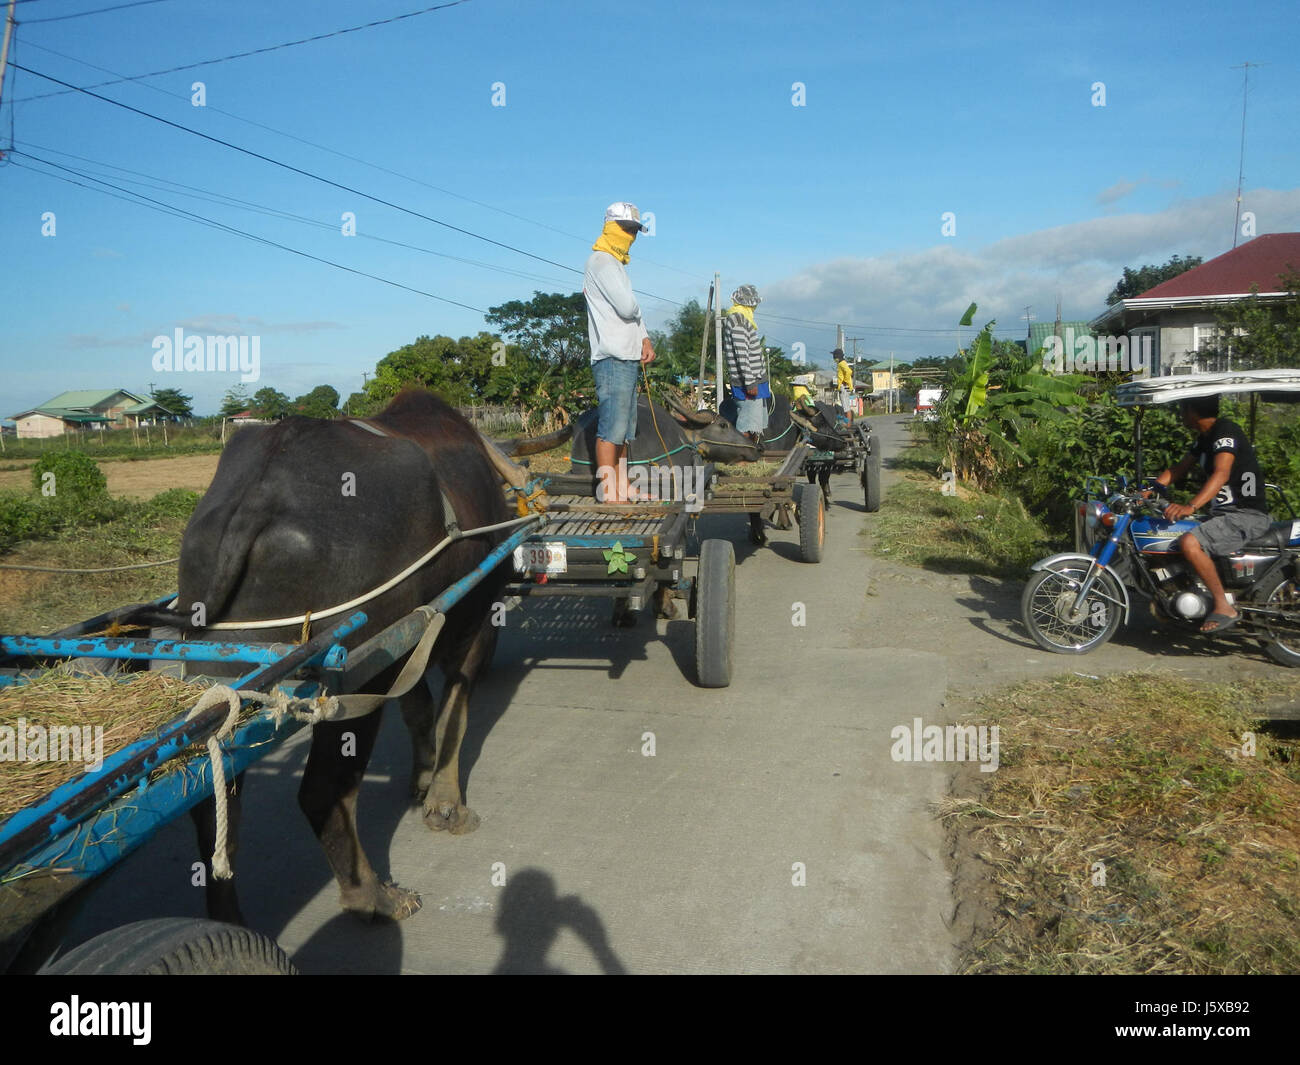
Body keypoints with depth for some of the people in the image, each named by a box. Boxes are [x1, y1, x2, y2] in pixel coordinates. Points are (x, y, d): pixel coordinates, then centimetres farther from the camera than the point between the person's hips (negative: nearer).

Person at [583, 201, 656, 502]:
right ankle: (609, 497, -12)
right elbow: (627, 307, -18)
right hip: (612, 359, -11)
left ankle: (621, 495, 18)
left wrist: (645, 339, 7)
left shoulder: (615, 263, 24)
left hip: (627, 359, 11)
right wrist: (635, 311, 5)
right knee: (611, 430, -12)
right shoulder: (601, 261, -8)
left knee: (623, 432, 12)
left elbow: (632, 313, 23)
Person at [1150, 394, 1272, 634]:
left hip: (1247, 515, -11)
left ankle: (1225, 607, -21)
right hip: (1223, 513, 11)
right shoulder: (1204, 437, 14)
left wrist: (1191, 506, -45)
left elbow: (1221, 474, -32)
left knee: (1189, 543, -30)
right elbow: (1180, 469, 20)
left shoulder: (1226, 431, -17)